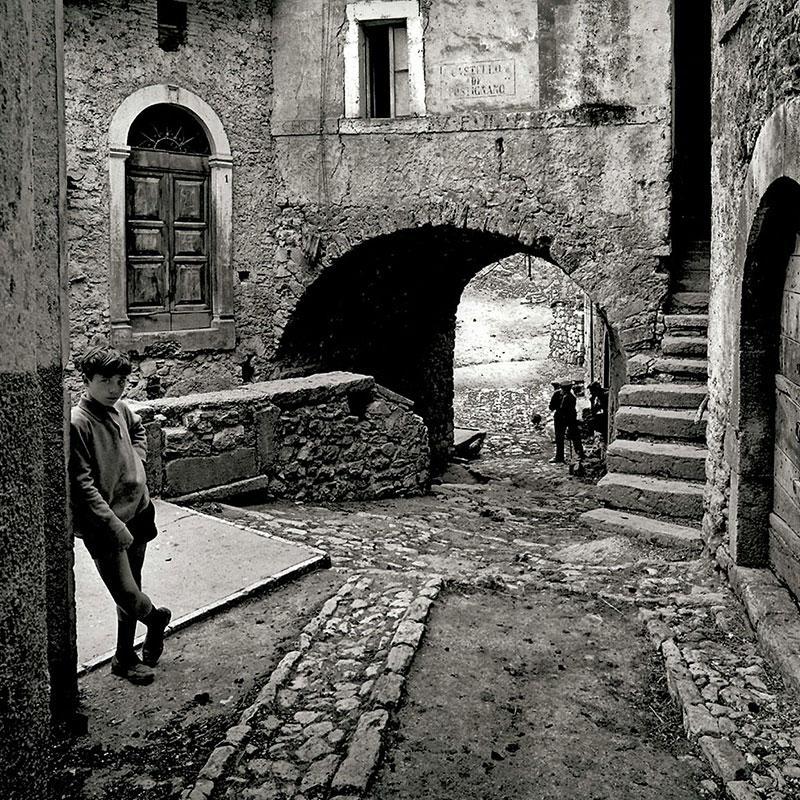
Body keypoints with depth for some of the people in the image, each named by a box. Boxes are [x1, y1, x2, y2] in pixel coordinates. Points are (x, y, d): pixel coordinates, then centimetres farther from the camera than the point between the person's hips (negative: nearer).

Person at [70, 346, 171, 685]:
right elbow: (82, 486, -20)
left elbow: (138, 431, 29)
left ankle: (125, 658, 33)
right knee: (130, 597, -9)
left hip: (137, 514, 7)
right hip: (105, 527, -7)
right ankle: (156, 617, 24)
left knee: (130, 593, 17)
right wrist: (115, 527, -21)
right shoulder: (76, 424, -18)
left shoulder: (120, 409, 4)